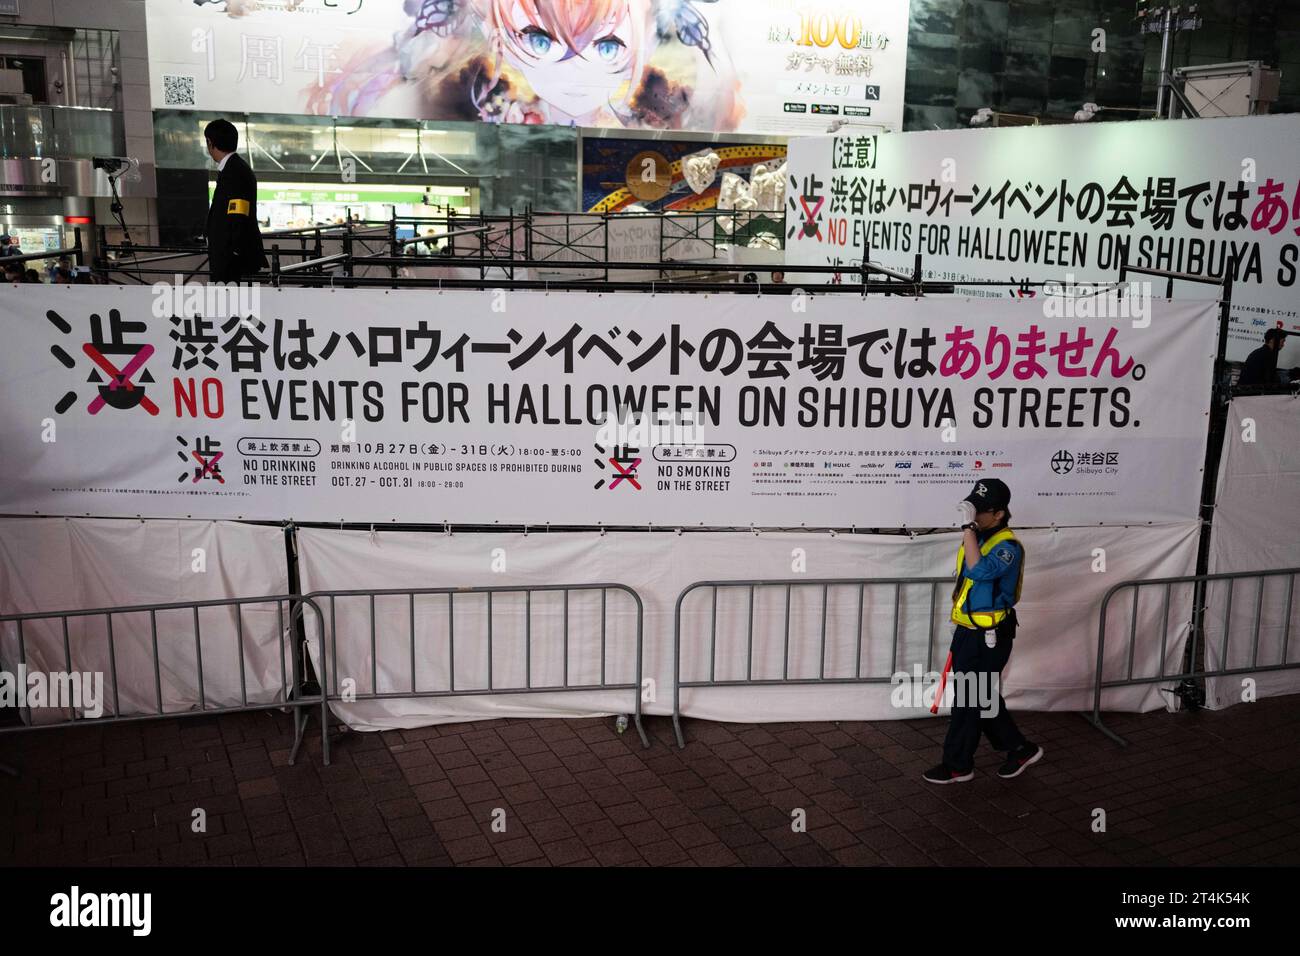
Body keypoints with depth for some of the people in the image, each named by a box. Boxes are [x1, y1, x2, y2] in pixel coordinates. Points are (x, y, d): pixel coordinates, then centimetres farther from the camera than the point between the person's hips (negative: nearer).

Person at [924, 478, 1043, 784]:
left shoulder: (1007, 546, -20)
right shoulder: (976, 537, 7)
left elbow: (980, 570, -40)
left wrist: (969, 527, -37)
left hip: (989, 638, -9)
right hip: (968, 632, 9)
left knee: (970, 700, 1)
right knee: (984, 699, 17)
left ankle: (958, 764, 14)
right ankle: (1020, 749, 31)